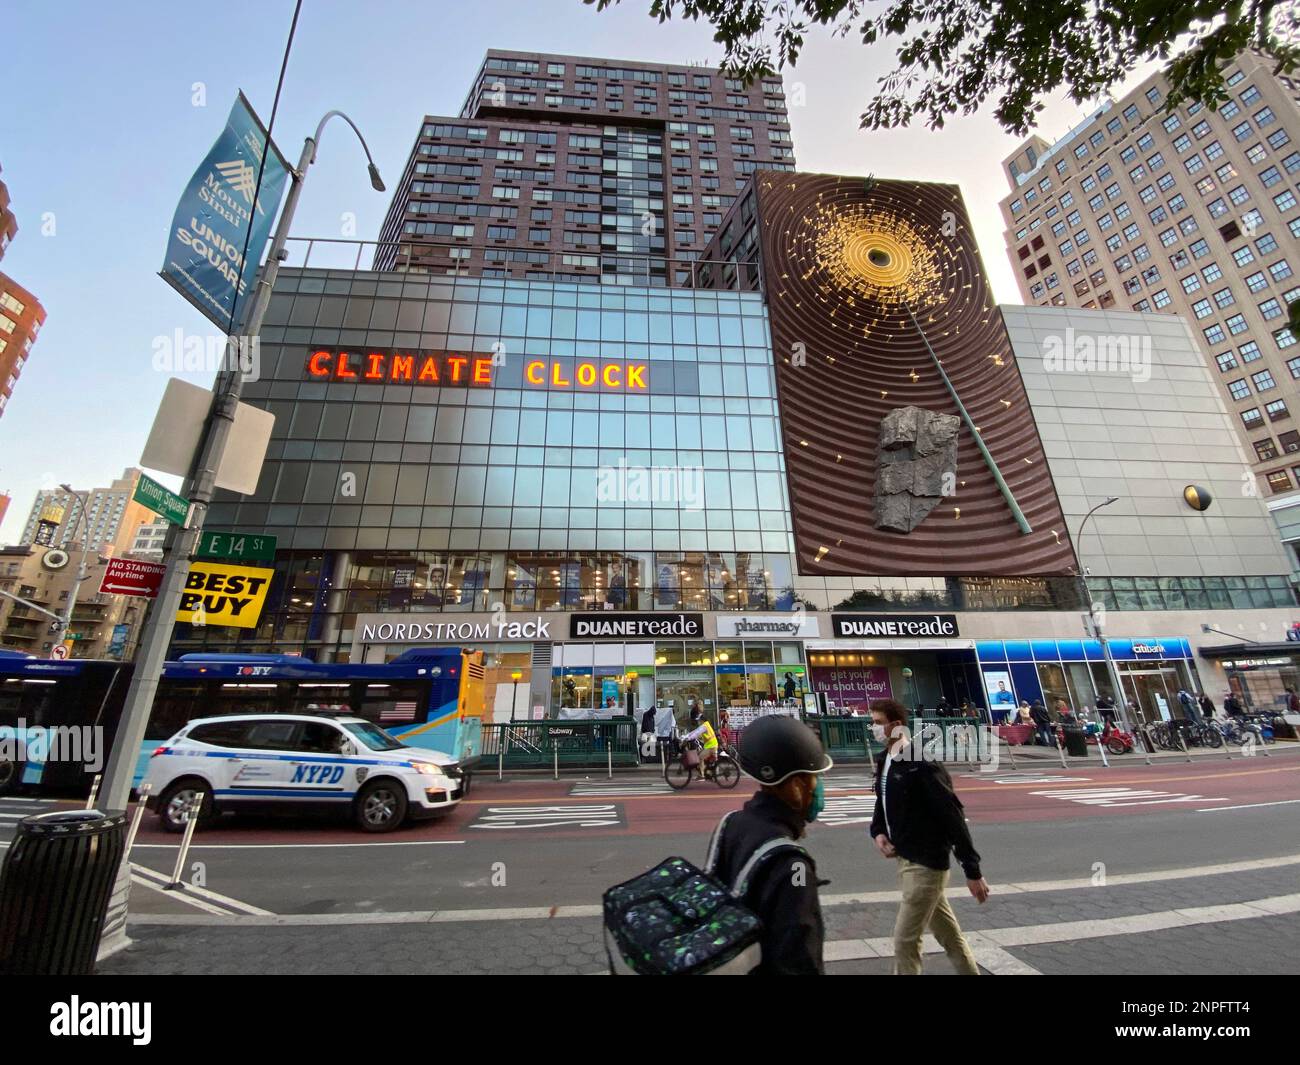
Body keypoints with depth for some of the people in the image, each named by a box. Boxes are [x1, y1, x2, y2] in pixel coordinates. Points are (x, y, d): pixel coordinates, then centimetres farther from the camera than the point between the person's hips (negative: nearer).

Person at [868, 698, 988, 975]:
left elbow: (953, 816, -21)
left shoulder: (922, 764, -22)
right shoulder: (884, 760, 3)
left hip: (926, 864, -8)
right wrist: (878, 832, -2)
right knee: (948, 935, 24)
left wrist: (973, 871, -18)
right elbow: (883, 803, 16)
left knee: (905, 940, 0)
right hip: (905, 859, 8)